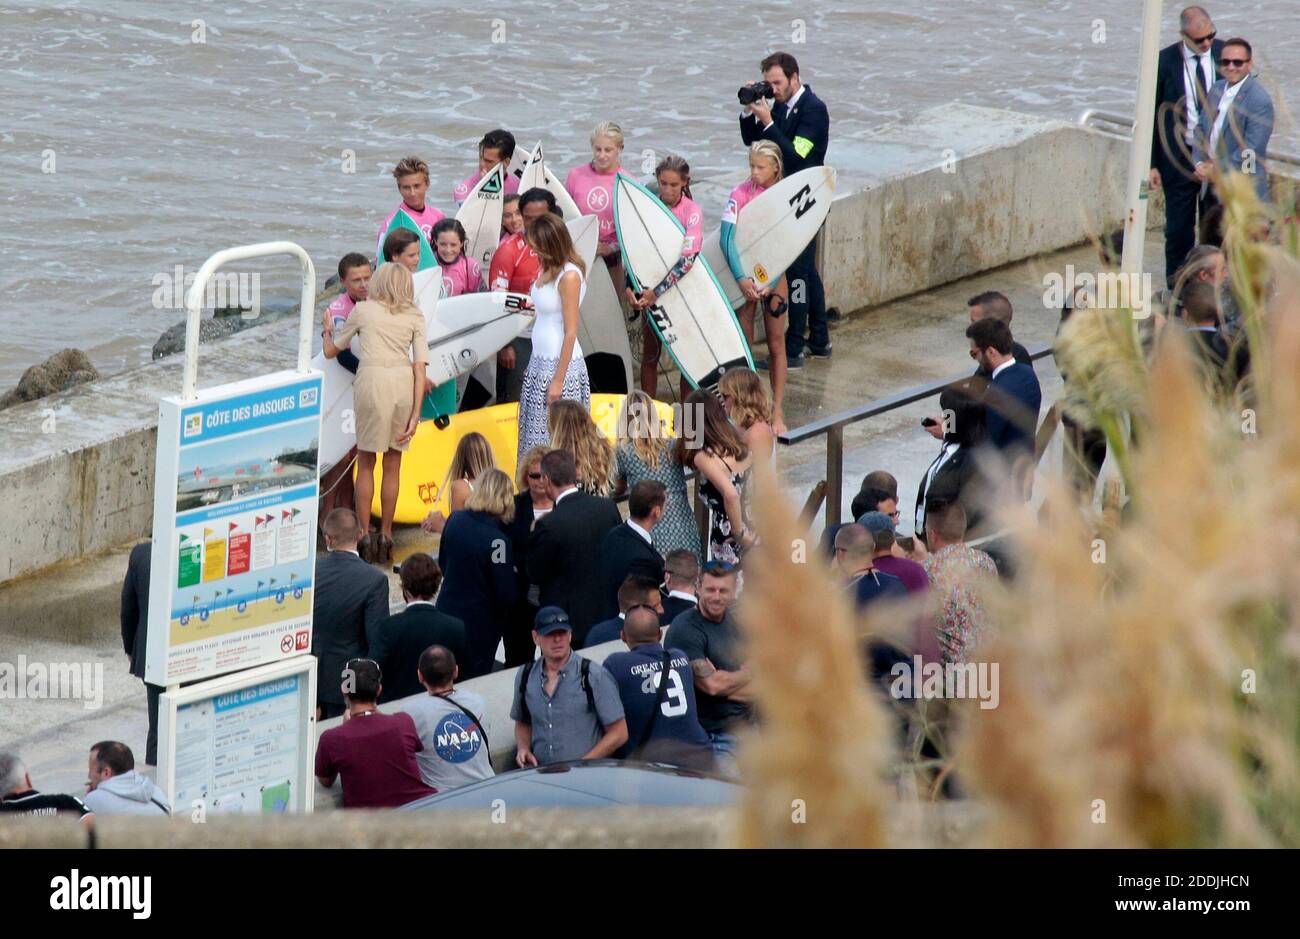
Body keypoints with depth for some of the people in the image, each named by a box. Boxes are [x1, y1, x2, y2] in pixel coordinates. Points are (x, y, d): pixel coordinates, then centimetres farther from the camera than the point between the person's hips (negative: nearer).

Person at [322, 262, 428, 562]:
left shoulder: (363, 310, 8)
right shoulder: (415, 316, 11)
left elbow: (331, 351, 18)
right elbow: (420, 367, 3)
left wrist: (327, 333, 41)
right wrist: (415, 415, 3)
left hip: (372, 381, -2)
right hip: (404, 383, 2)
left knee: (366, 462, 10)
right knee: (393, 465, 11)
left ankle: (363, 536, 8)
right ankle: (385, 536, 13)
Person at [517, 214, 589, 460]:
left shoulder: (569, 276, -15)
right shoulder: (548, 270, 9)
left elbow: (570, 332, -15)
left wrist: (558, 380, -16)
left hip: (561, 363, -8)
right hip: (541, 361, 8)